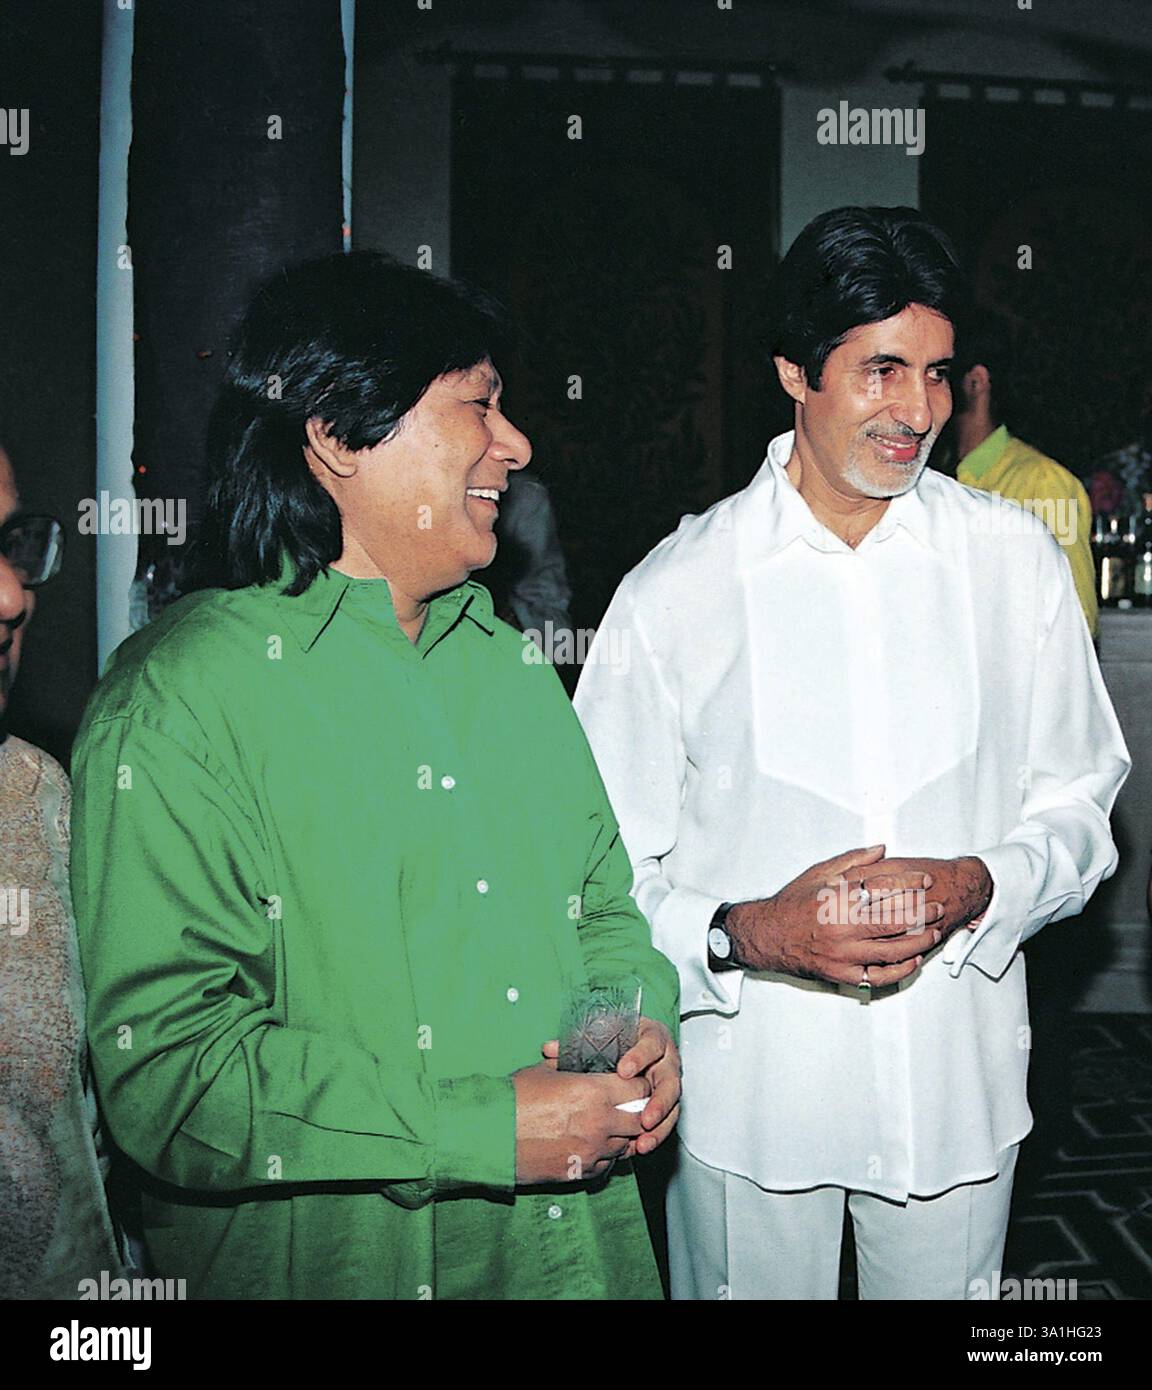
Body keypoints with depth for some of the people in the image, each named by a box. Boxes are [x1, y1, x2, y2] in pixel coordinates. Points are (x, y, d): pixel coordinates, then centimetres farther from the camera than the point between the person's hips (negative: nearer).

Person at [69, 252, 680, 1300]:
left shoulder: (510, 665, 7)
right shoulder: (180, 701, -15)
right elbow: (162, 1058, -20)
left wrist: (643, 1023, -6)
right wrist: (484, 1130, -23)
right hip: (341, 1261, -6)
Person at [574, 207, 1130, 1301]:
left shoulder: (1017, 564, -1)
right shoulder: (673, 593, -9)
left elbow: (1079, 801, 5)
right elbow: (604, 872, -7)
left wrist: (981, 884, -14)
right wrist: (744, 934, -23)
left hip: (959, 1078, 2)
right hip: (746, 1086, -2)